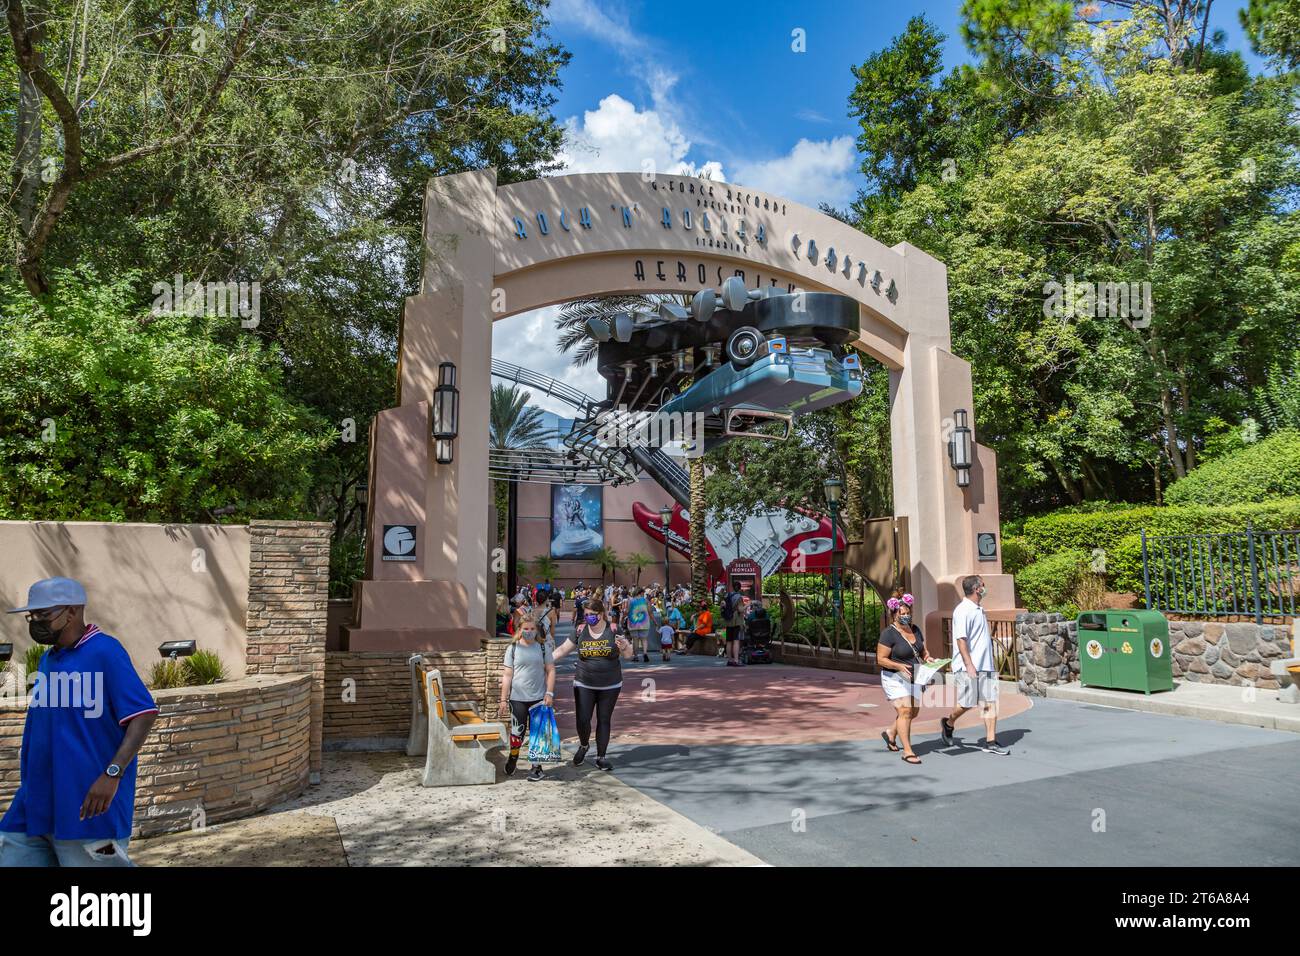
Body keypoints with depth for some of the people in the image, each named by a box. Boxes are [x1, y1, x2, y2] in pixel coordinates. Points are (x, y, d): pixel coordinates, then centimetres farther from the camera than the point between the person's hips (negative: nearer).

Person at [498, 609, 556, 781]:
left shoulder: (543, 647, 3)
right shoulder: (513, 648, 2)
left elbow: (550, 671, 4)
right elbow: (507, 675, 2)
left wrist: (549, 693, -6)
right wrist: (503, 699, -1)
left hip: (539, 697, 0)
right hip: (517, 698, 0)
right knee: (517, 733, 1)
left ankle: (536, 767, 17)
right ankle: (512, 758, 29)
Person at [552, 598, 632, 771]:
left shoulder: (613, 630, -6)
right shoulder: (580, 631, -2)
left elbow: (628, 655, -3)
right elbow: (564, 649, 5)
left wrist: (624, 646, -25)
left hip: (610, 686, 0)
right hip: (584, 685, 0)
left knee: (604, 720, 7)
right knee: (582, 719, -5)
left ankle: (601, 757, 21)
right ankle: (583, 745, 26)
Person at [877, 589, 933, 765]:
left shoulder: (915, 629, 5)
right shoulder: (889, 634, -16)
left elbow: (923, 650, 16)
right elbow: (881, 659, -16)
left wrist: (927, 657, -5)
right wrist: (899, 666, -29)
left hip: (913, 678, 7)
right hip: (895, 678, -7)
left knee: (914, 711, 13)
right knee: (905, 711, -13)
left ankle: (890, 734, 35)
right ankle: (907, 751, -7)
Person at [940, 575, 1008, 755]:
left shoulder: (978, 610, 16)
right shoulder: (963, 611, -13)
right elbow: (961, 639, -19)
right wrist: (969, 666, -23)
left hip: (985, 666, 9)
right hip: (968, 667, -9)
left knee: (990, 702, 4)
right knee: (967, 703, -2)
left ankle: (991, 742, 8)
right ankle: (948, 723, 24)